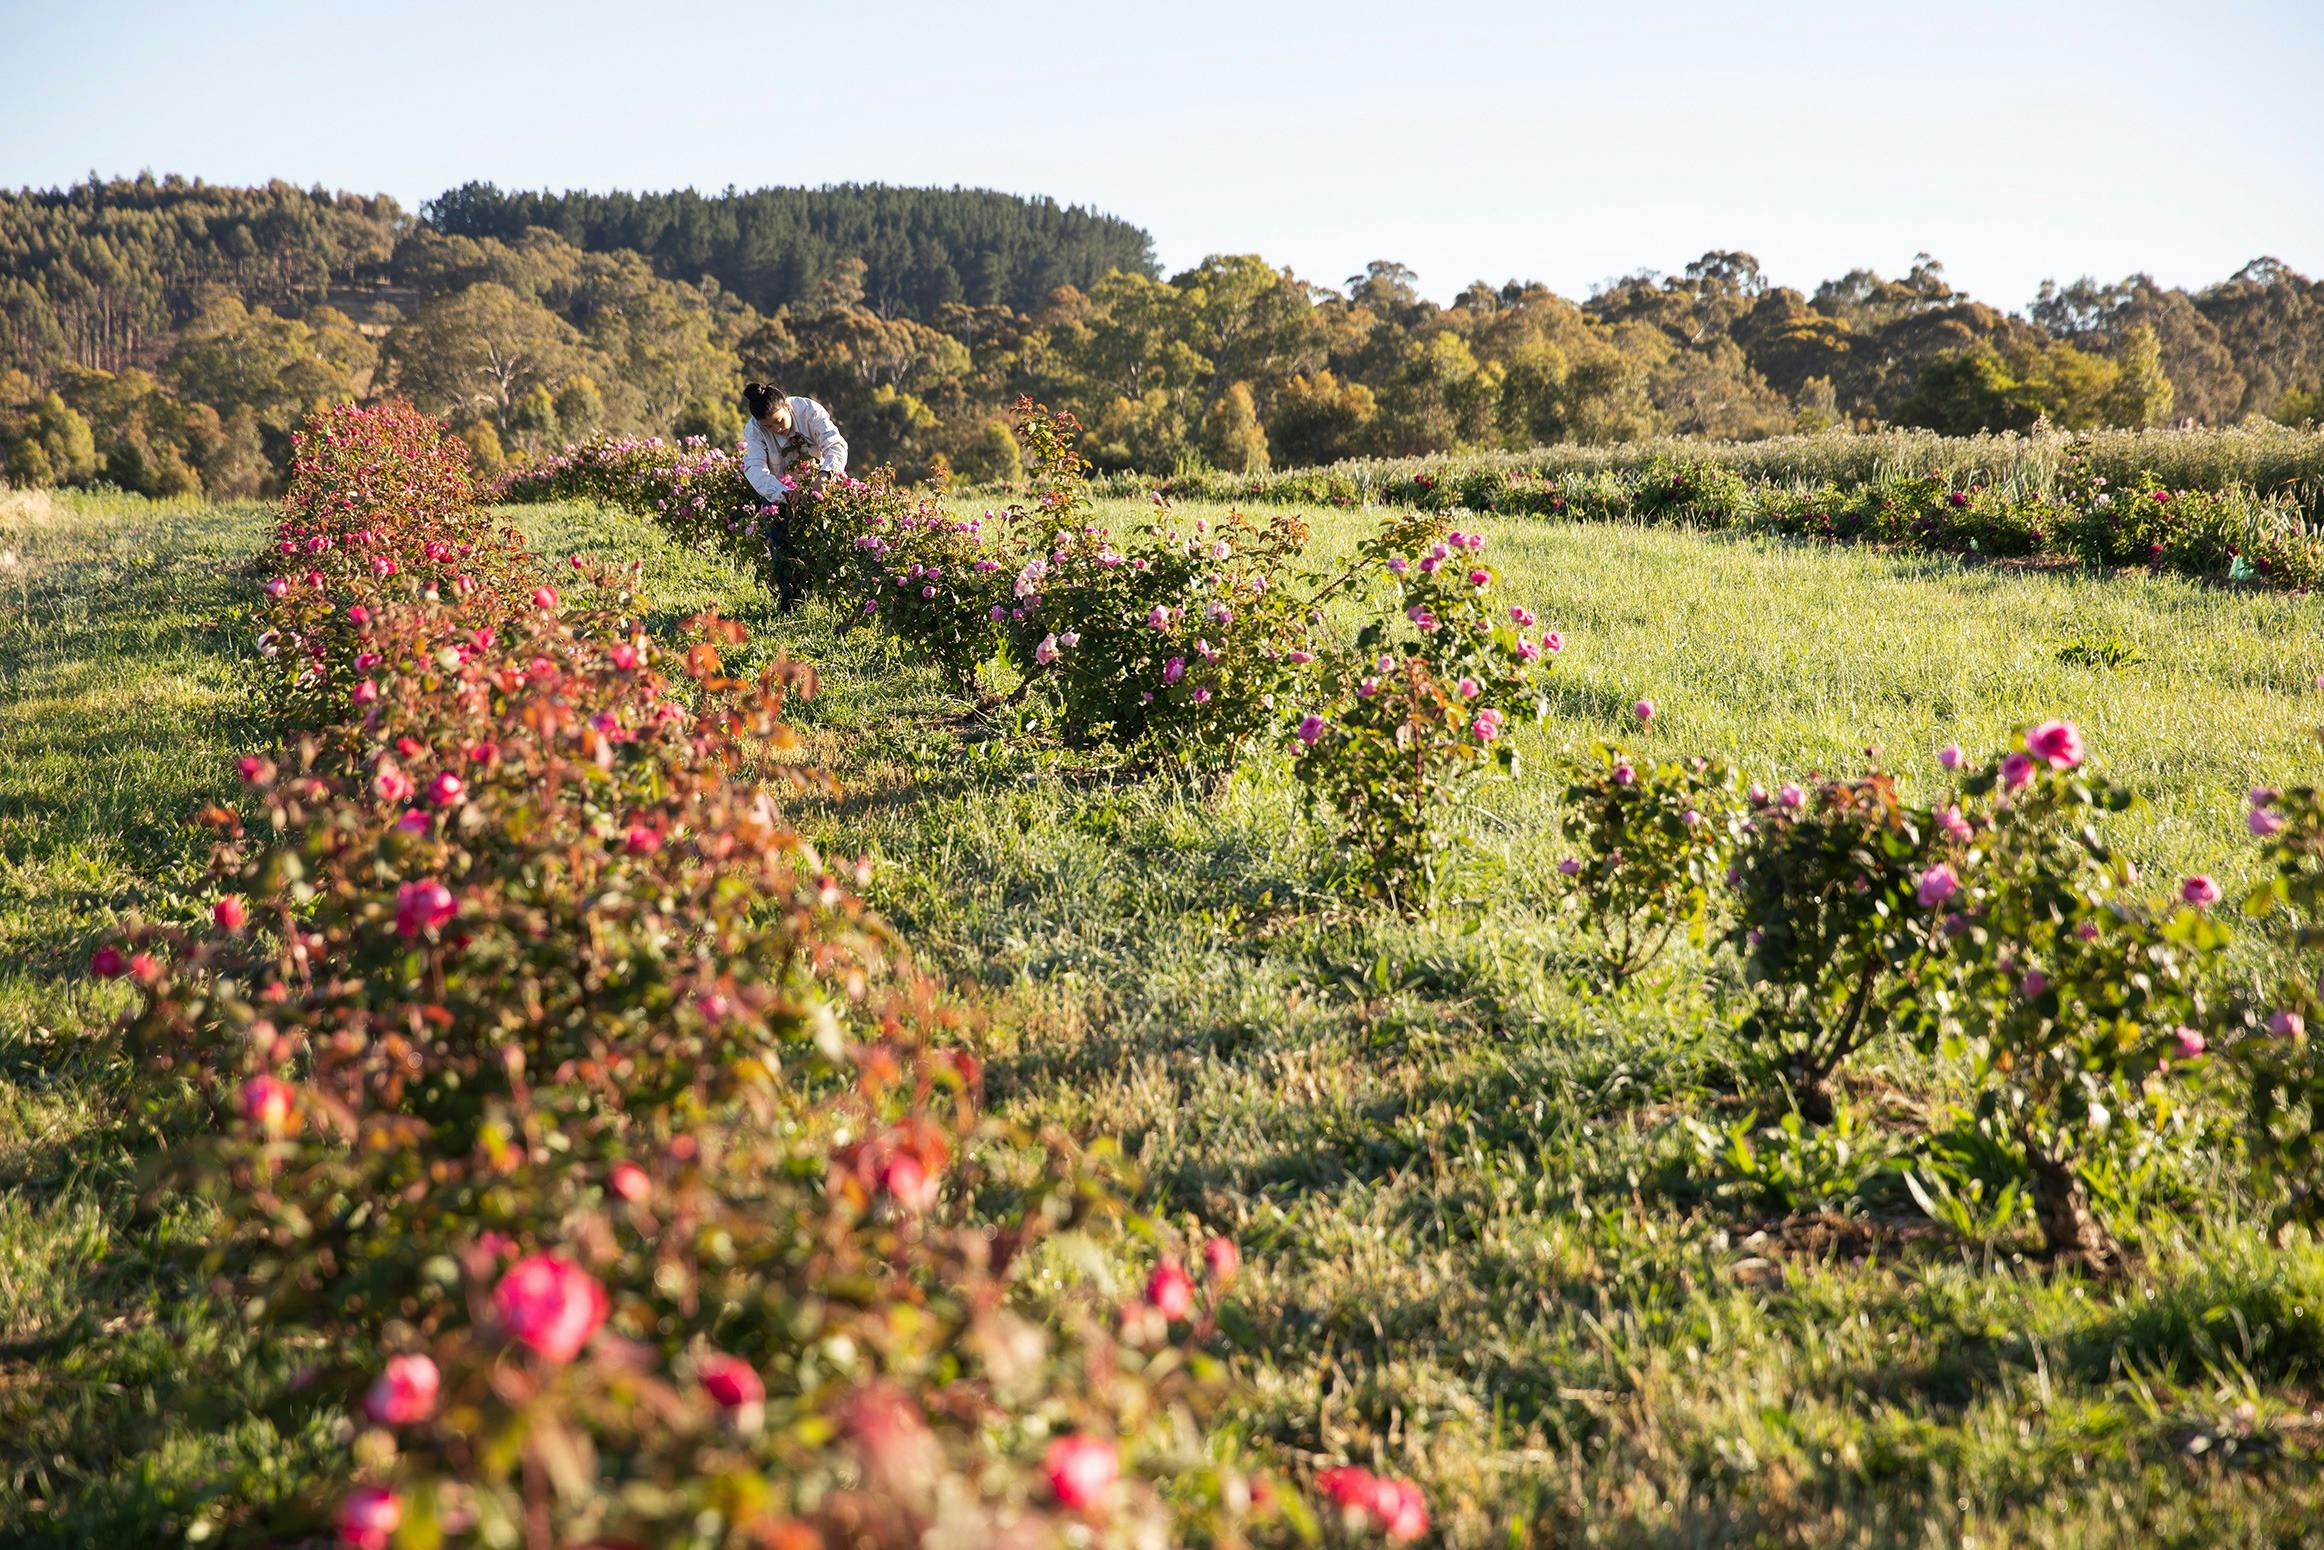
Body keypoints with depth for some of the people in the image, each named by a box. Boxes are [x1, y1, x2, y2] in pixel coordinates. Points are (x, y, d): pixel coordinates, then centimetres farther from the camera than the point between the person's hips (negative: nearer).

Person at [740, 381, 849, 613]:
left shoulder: (809, 411, -20)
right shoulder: (754, 430, -18)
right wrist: (785, 494, -48)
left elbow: (836, 445, -28)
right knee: (783, 551, -13)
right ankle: (788, 606, -3)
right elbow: (755, 469, -31)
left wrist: (825, 475, -48)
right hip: (778, 495, 1)